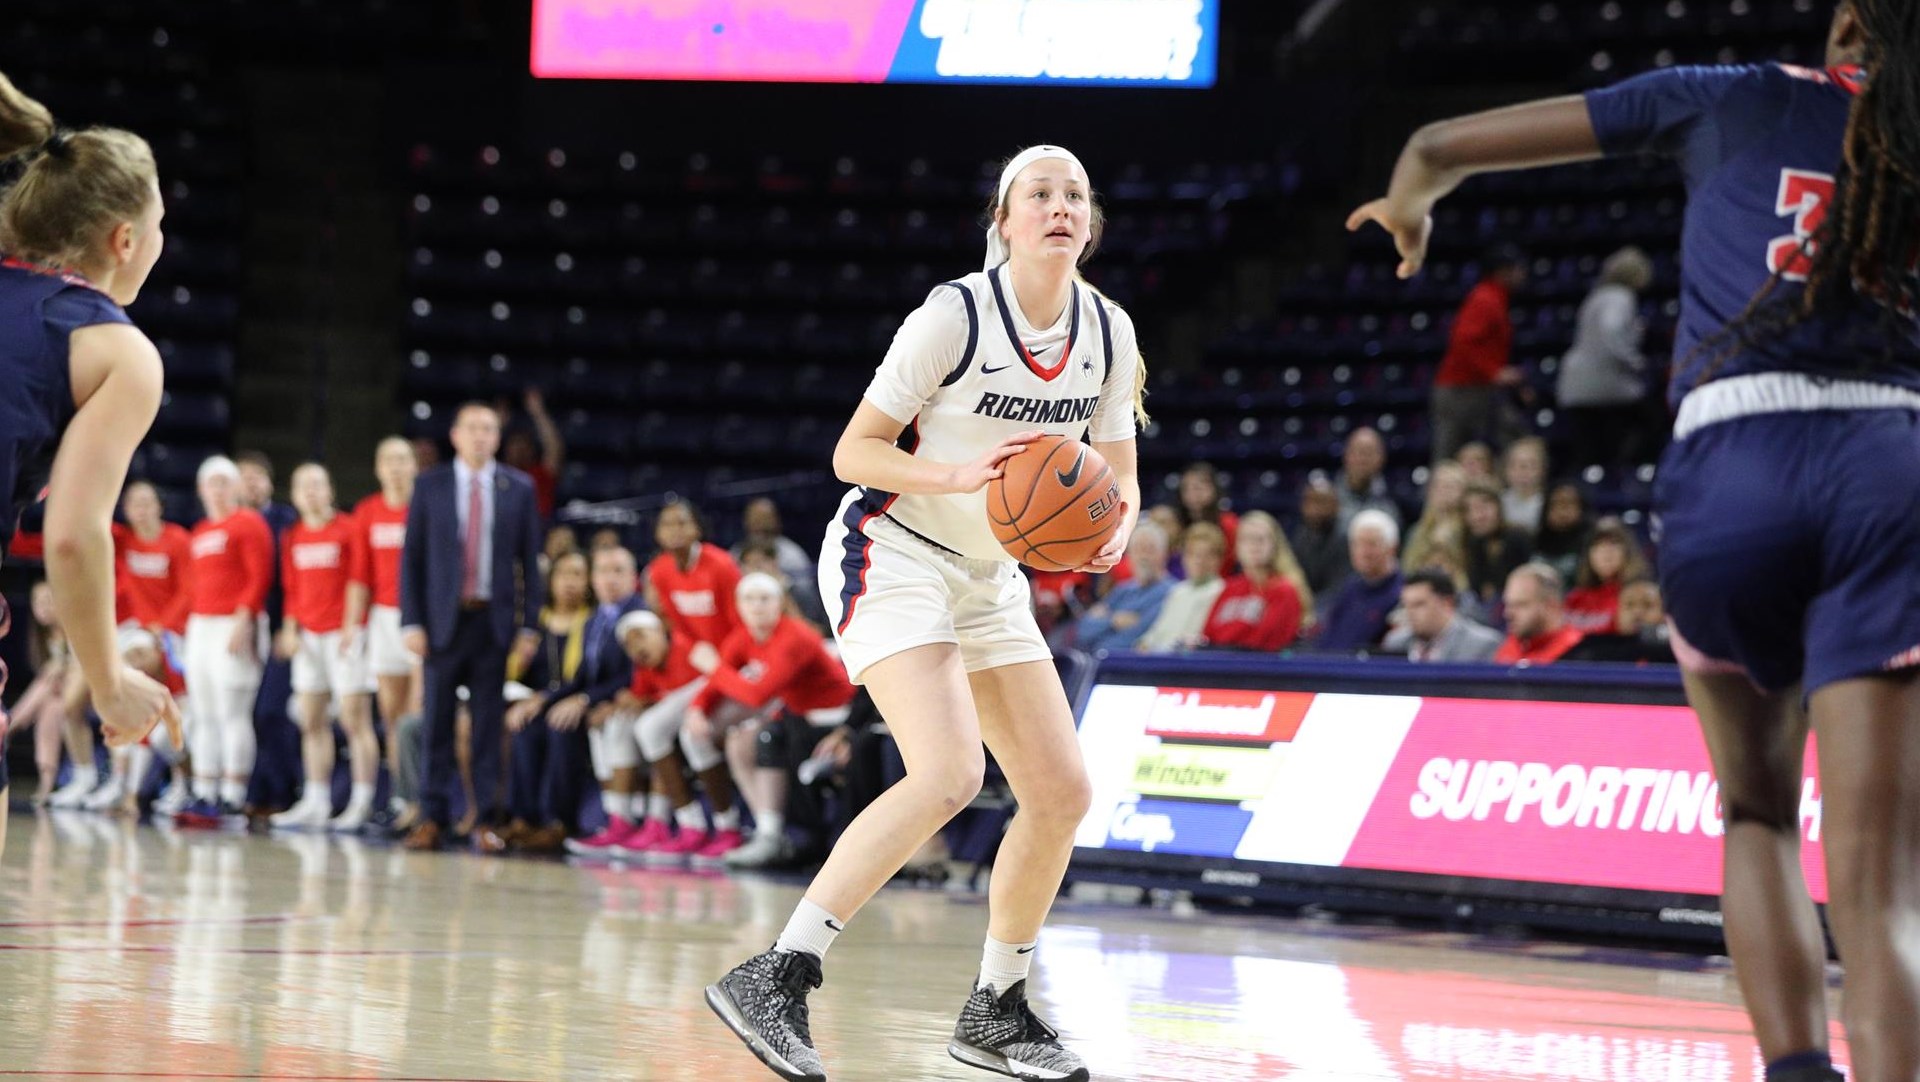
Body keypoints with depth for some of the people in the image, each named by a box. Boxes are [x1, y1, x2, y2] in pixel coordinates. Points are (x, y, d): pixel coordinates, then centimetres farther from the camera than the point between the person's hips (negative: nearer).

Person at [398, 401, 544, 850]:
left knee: (490, 725, 2)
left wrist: (530, 625, 0)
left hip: (495, 622, 0)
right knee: (437, 724, 0)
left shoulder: (519, 489, 6)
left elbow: (530, 559, 6)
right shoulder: (430, 487, 5)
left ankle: (487, 818, 6)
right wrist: (412, 623, -4)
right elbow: (412, 557, 4)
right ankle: (431, 817, 4)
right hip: (444, 619, 0)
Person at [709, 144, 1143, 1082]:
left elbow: (1120, 481, 8)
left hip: (987, 578, 7)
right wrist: (960, 474, -30)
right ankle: (772, 980, -25)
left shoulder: (1107, 333, 1)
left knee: (1062, 792, 1)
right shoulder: (956, 315, -17)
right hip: (890, 556, -7)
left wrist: (1112, 532, -16)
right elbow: (853, 451, -14)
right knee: (948, 773, -26)